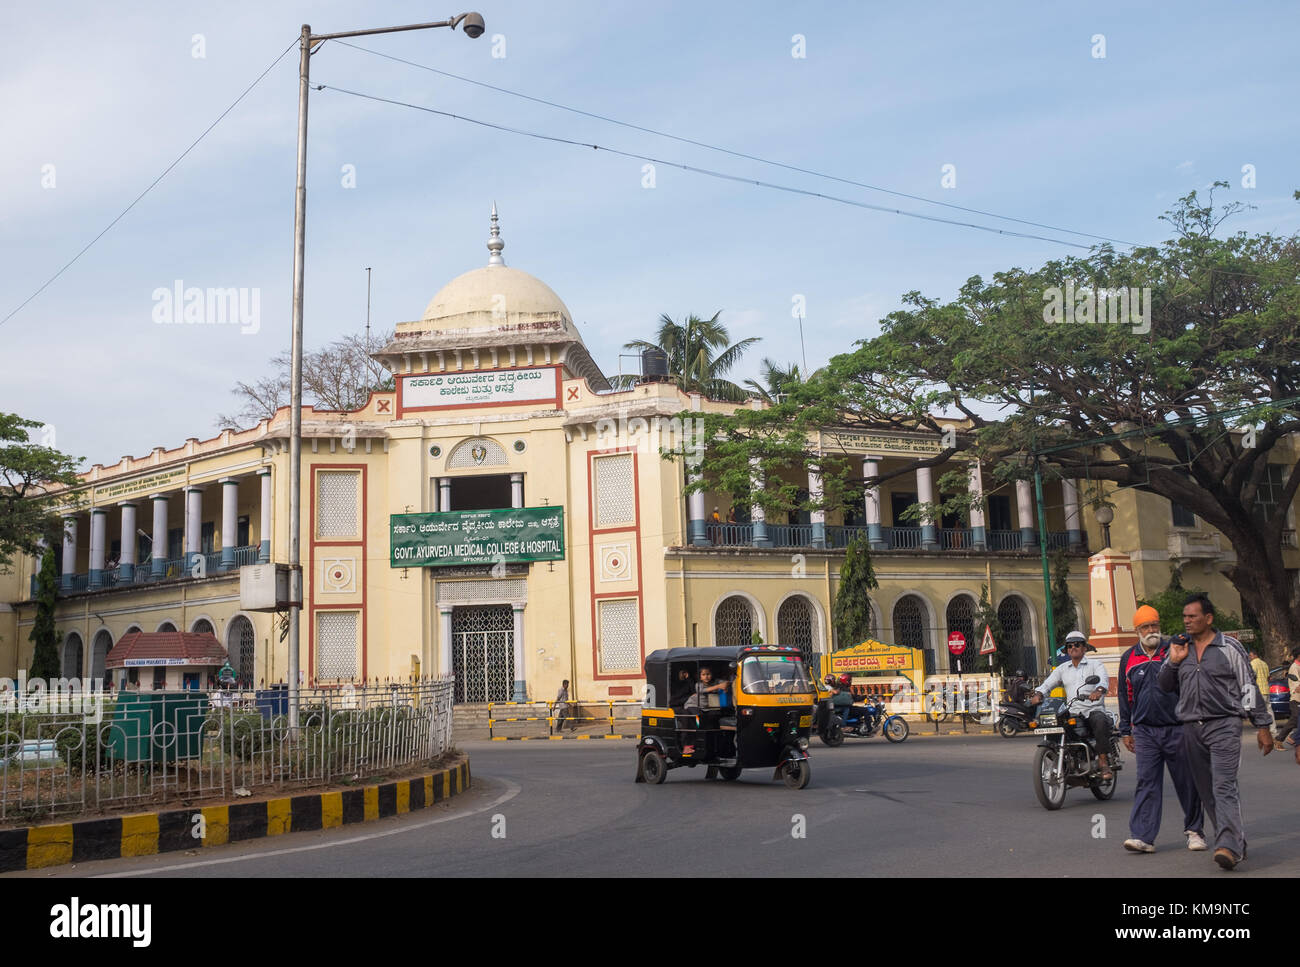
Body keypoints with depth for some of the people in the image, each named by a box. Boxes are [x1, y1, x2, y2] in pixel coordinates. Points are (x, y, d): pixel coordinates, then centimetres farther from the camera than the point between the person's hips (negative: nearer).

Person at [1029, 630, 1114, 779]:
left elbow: (1104, 679, -12)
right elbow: (1048, 683, 8)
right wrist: (1038, 694, -15)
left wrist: (1098, 690, -36)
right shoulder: (1062, 668, 20)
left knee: (1100, 721, -37)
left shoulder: (1095, 664, 9)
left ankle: (1104, 764, -31)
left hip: (1093, 709, -3)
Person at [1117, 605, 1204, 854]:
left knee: (1187, 783, 8)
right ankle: (1143, 836, -7)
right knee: (1147, 783, -4)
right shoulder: (1128, 659, 8)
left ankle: (1194, 830, 23)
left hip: (1177, 728, -1)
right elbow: (1125, 696, 15)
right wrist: (1126, 731, 14)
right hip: (1145, 730, 1)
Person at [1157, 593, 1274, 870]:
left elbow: (1249, 688, 4)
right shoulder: (1179, 647, 12)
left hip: (1224, 725, -5)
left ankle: (1229, 846, -24)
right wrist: (1173, 661, -4)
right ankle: (1236, 841, 20)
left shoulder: (1230, 647, 1)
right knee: (1206, 791, 8)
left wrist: (1263, 726, 2)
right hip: (1192, 727, 5)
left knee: (1224, 787, -16)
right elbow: (1164, 685, 14)